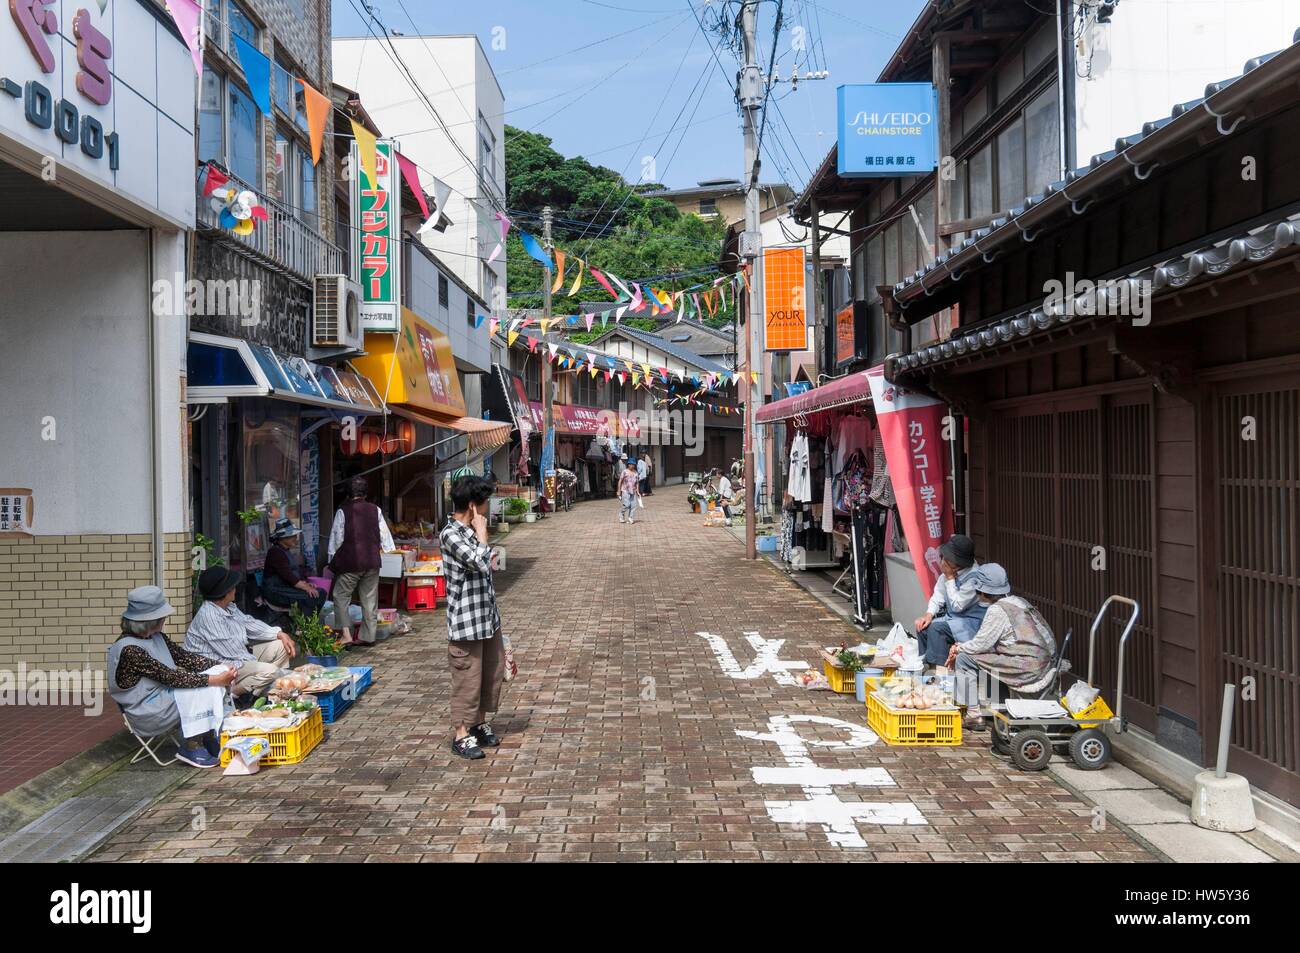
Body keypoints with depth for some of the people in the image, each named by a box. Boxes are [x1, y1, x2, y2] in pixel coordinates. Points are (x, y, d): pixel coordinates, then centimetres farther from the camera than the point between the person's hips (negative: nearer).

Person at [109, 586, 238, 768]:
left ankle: (210, 740, -3)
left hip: (165, 695, 8)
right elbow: (170, 677, -25)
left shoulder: (156, 637, 4)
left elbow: (184, 657, 5)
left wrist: (220, 666, -9)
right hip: (147, 714, -8)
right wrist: (213, 680, -26)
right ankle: (190, 749, -6)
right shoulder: (129, 649, -23)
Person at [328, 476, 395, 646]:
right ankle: (368, 636, 12)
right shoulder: (375, 510, 2)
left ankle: (346, 635, -6)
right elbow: (384, 534, 8)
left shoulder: (342, 511, -7)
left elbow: (337, 538, -4)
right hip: (372, 561, 4)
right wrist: (388, 549, 24)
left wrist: (333, 558, 7)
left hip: (350, 561, -3)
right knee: (370, 598, 10)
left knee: (341, 596, 6)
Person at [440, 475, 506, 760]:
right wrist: (482, 533, -16)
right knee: (467, 678, 2)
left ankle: (480, 723, 32)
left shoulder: (471, 531, 10)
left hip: (488, 618, 9)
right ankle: (461, 734, 15)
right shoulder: (450, 534, -18)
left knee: (493, 673, 16)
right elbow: (481, 563, -29)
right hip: (466, 622, -9)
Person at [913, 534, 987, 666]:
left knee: (937, 628, -25)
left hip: (972, 621, -8)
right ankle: (925, 662, 3)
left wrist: (950, 578, -22)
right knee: (923, 626, -7)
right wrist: (928, 615, -9)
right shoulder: (950, 569, -4)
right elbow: (938, 596, 6)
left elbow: (957, 606, -21)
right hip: (953, 617, 8)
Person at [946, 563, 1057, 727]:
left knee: (964, 659, -4)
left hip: (1027, 671, -10)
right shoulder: (1017, 601, 15)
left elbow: (981, 644, -12)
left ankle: (972, 713, -1)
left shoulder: (997, 610, -14)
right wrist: (962, 647, 13)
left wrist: (958, 648, 7)